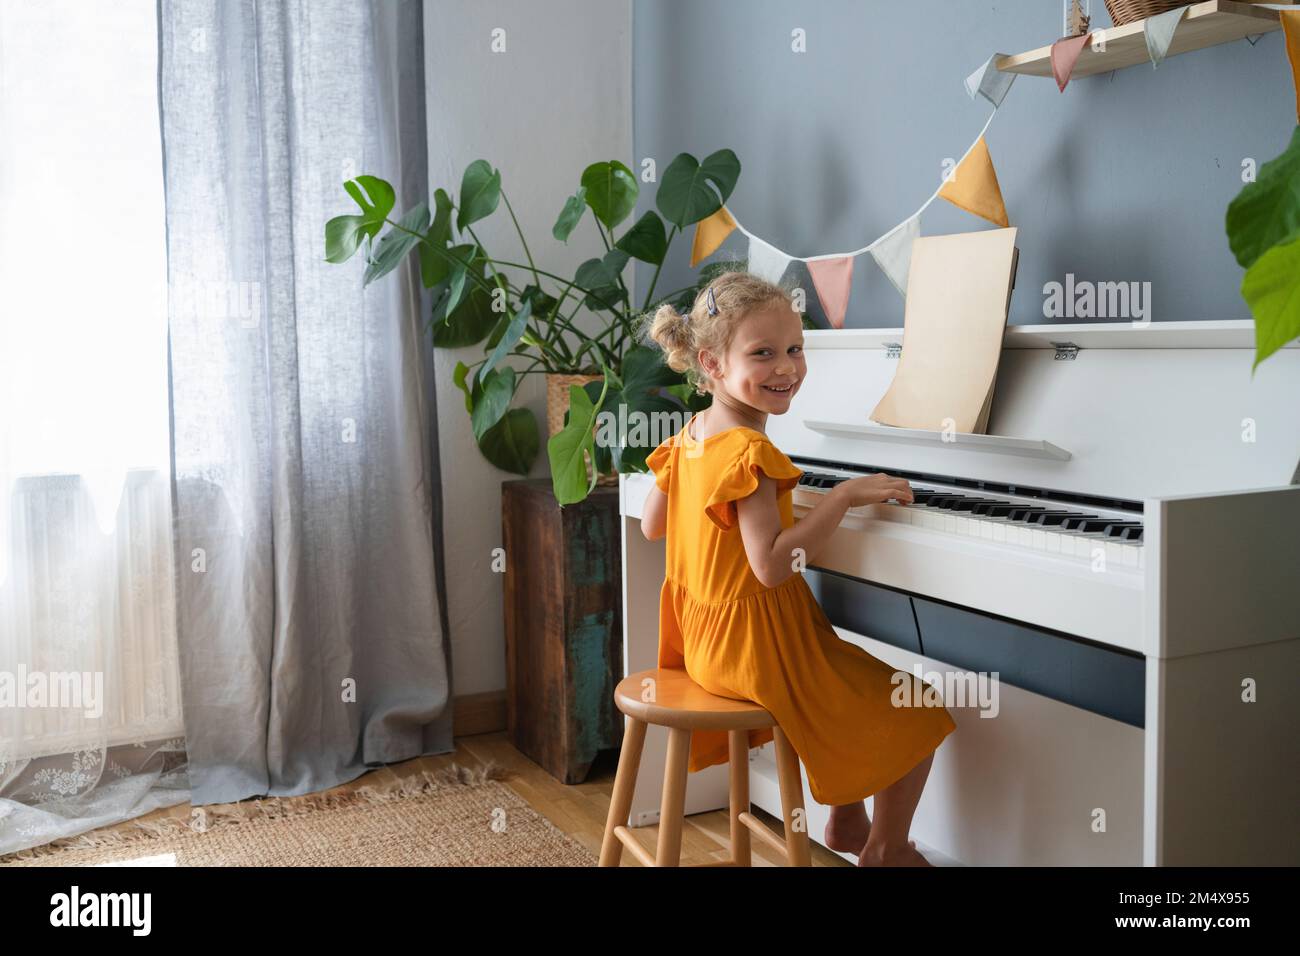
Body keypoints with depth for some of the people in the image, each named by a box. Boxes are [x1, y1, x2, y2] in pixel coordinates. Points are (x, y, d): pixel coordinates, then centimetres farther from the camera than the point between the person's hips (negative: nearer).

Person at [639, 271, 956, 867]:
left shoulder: (691, 437, 3)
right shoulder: (750, 453, -26)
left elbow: (651, 525, 13)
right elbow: (771, 565, -33)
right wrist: (844, 495, -29)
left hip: (709, 639, 10)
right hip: (760, 648, -10)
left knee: (855, 680, 32)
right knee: (918, 712, 2)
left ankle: (845, 823, 37)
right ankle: (884, 851, 19)